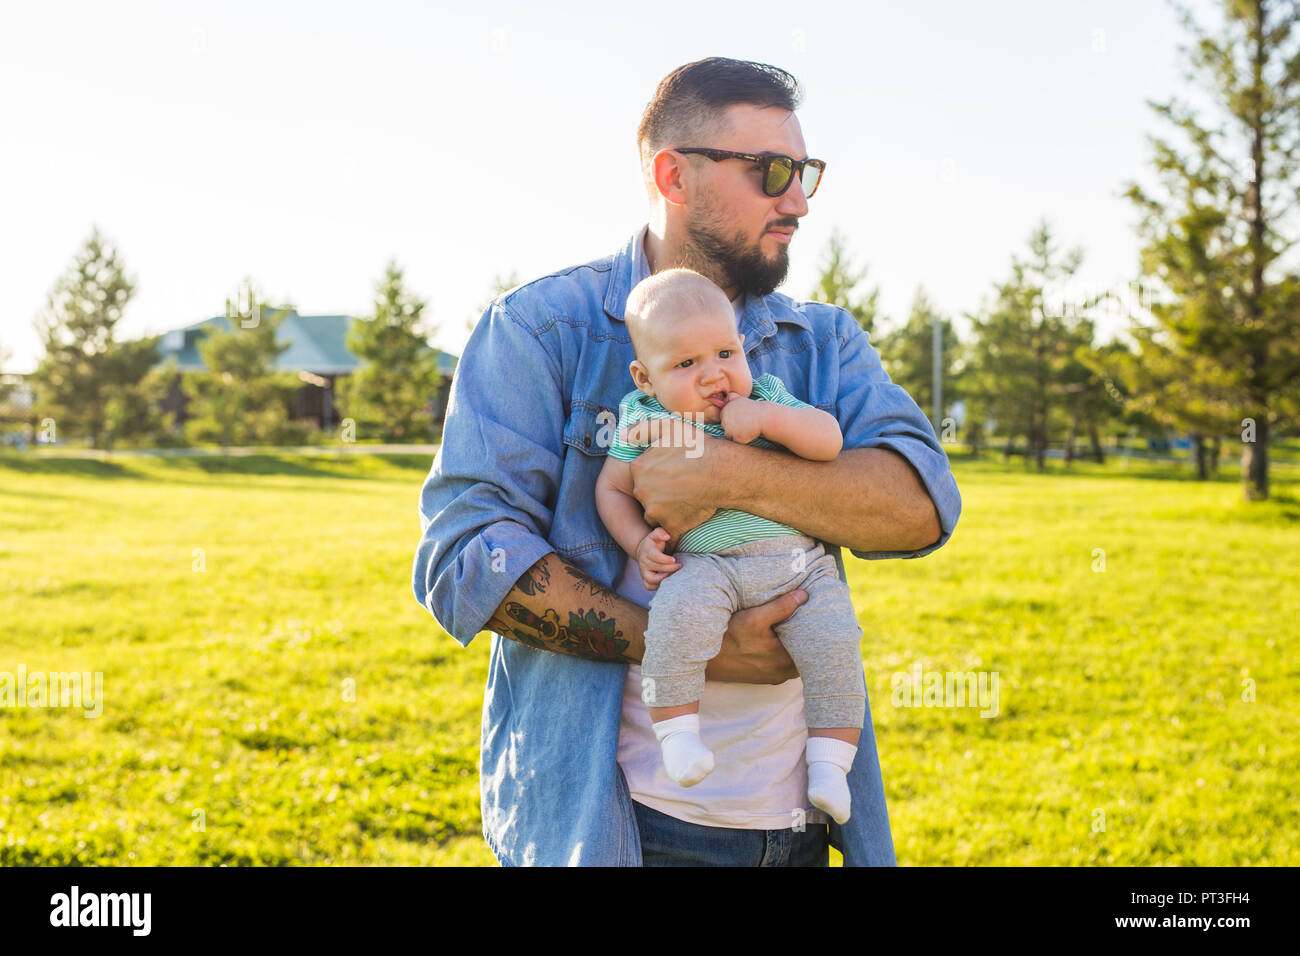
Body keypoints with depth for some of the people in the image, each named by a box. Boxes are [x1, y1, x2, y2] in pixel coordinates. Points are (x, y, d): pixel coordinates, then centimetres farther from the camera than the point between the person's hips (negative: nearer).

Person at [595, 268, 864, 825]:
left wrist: (768, 418, -17)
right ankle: (676, 732, -19)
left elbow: (830, 440, -3)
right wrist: (639, 543, -7)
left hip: (797, 563, 2)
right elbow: (612, 488, 10)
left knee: (833, 641, -18)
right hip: (703, 565, -2)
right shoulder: (643, 418, 2)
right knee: (679, 612, -33)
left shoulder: (769, 397, 6)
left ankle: (828, 763, -4)